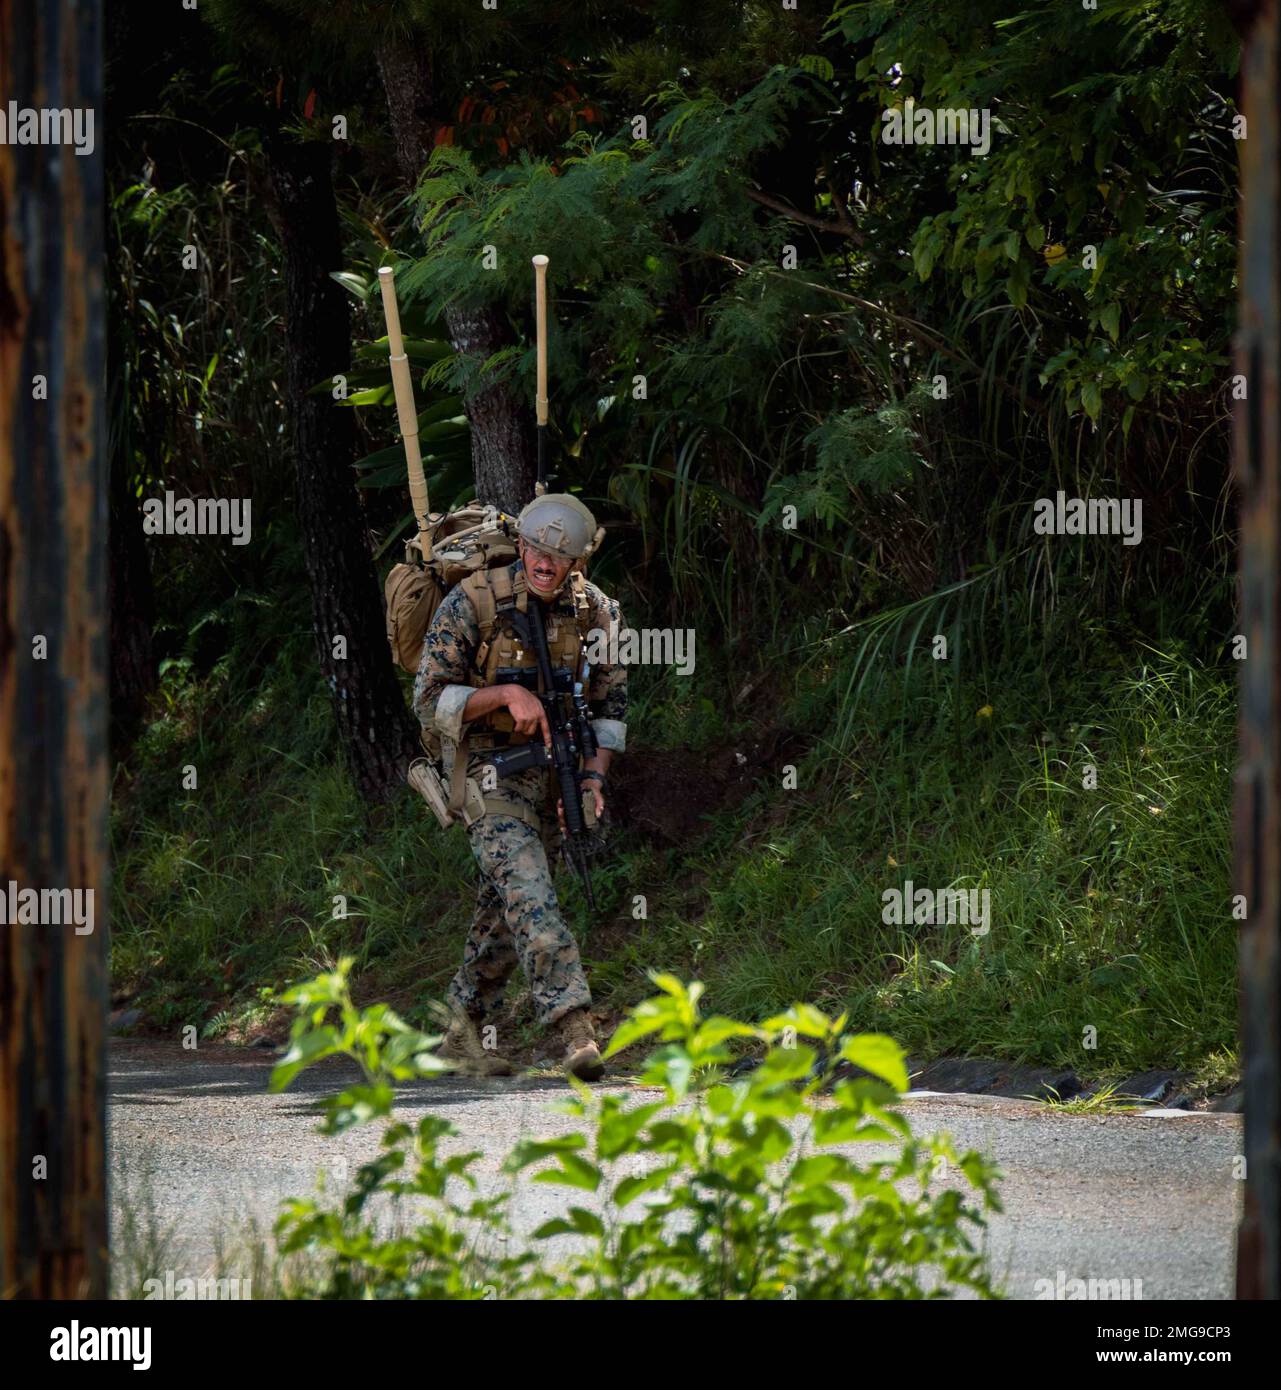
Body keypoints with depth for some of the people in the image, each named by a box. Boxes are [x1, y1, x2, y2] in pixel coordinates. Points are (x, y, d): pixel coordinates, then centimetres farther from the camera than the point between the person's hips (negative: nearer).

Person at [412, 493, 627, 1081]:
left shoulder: (593, 610, -1)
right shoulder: (471, 604, -15)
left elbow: (610, 701, 10)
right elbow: (431, 702, -14)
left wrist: (594, 774, -3)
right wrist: (508, 693, -26)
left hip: (551, 769, 6)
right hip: (488, 770, -6)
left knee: (505, 910, 13)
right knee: (529, 894, -21)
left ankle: (465, 1032, 27)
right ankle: (576, 1031, -31)